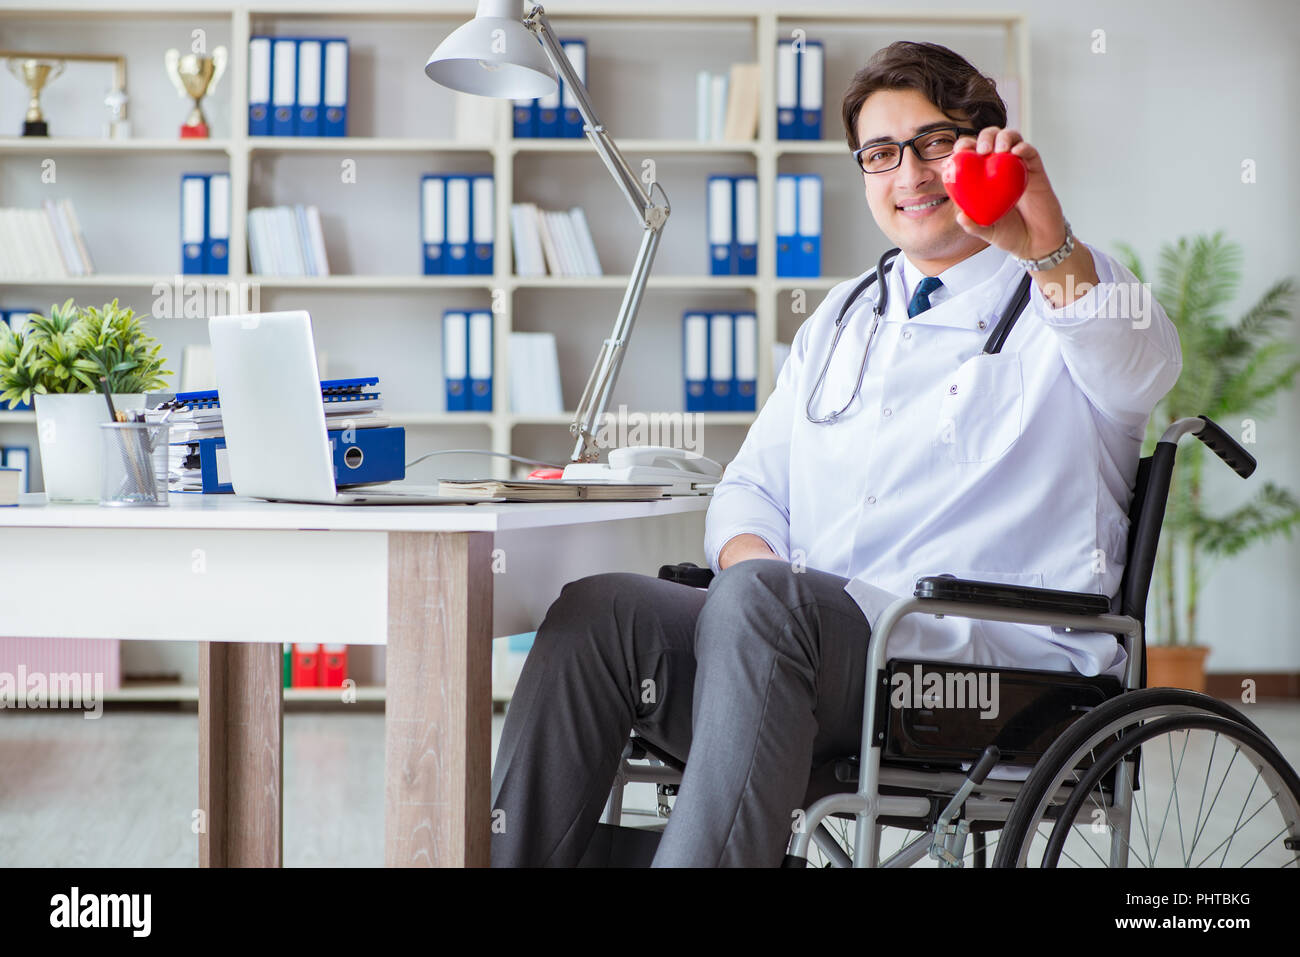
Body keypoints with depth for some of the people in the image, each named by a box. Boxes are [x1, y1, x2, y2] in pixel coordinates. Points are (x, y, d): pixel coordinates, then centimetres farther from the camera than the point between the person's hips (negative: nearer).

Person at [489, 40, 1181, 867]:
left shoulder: (1070, 292, 8)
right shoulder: (840, 320, 27)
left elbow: (1140, 372, -17)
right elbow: (753, 488, 24)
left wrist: (1046, 242, -38)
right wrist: (749, 557, -2)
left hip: (1006, 660, -6)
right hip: (807, 646, 6)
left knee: (760, 601, -34)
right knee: (600, 608, -19)